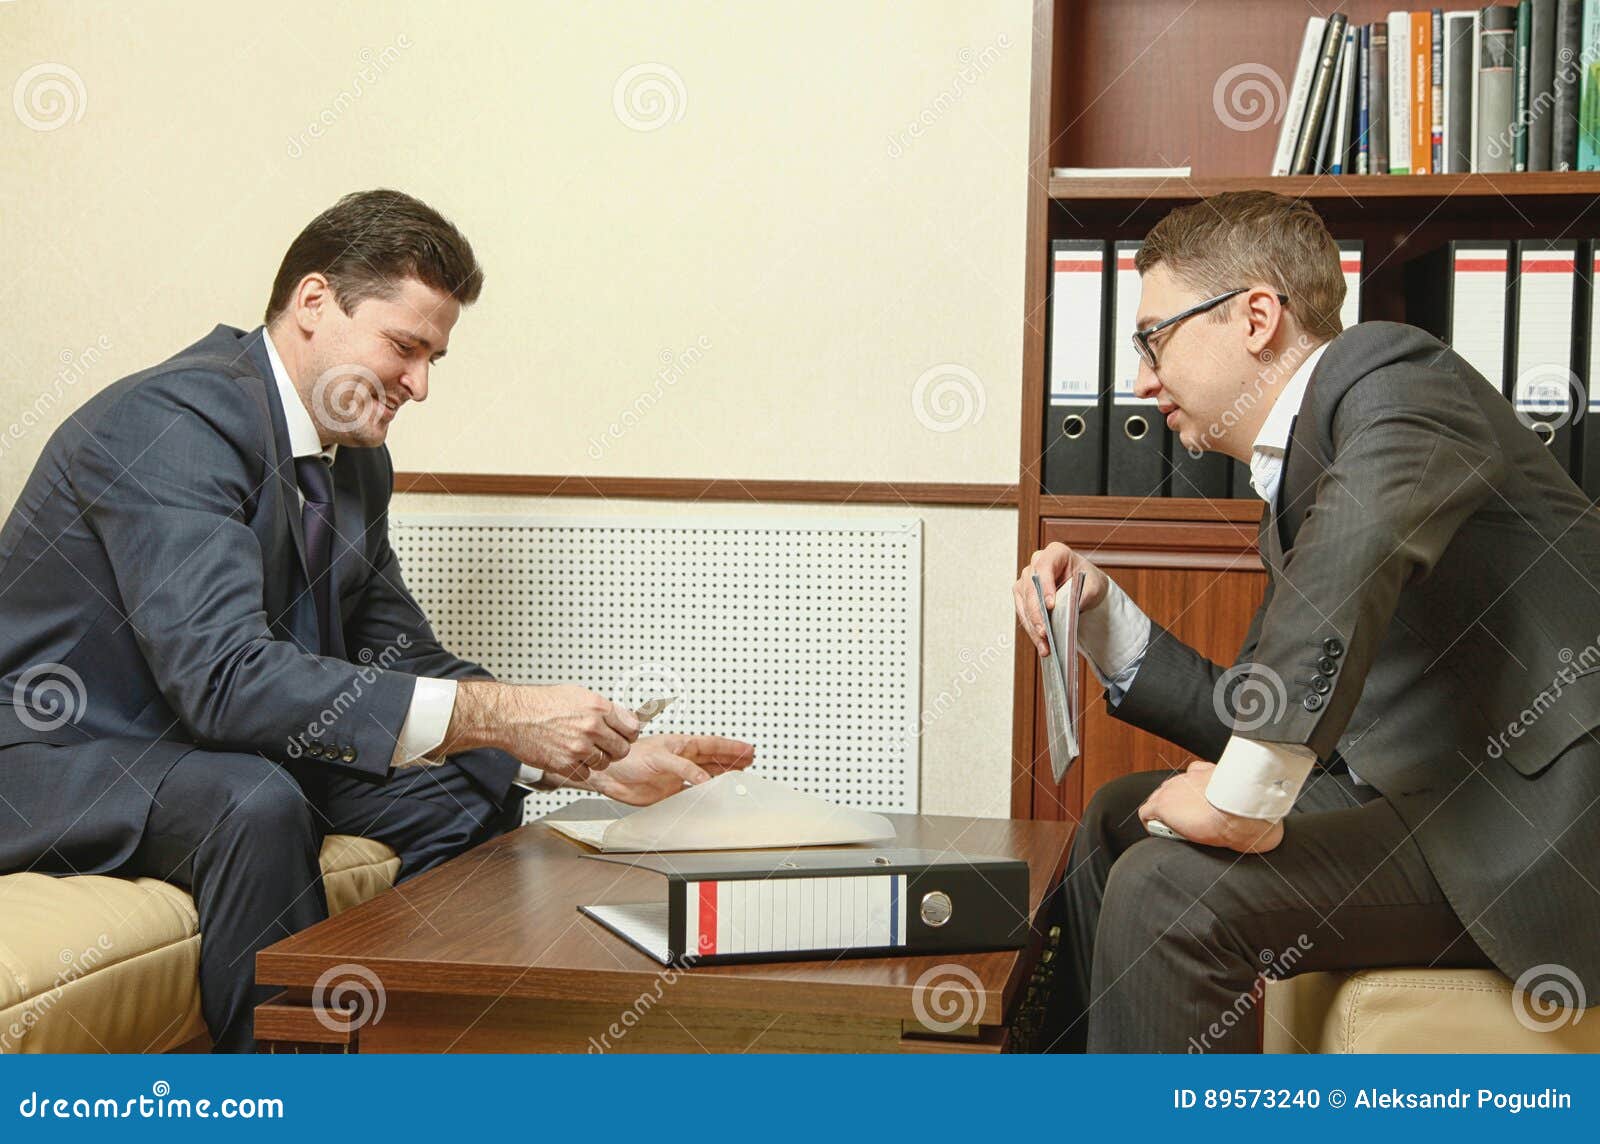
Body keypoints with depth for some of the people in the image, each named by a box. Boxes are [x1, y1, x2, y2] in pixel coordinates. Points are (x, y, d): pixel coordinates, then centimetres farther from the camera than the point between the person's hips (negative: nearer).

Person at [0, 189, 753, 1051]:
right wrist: (494, 713, -38)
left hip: (228, 751, 9)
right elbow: (225, 673, -35)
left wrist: (593, 758, -9)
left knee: (466, 794, -2)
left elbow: (396, 659, 5)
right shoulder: (174, 423, -25)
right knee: (258, 804, -35)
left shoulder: (356, 461, 4)